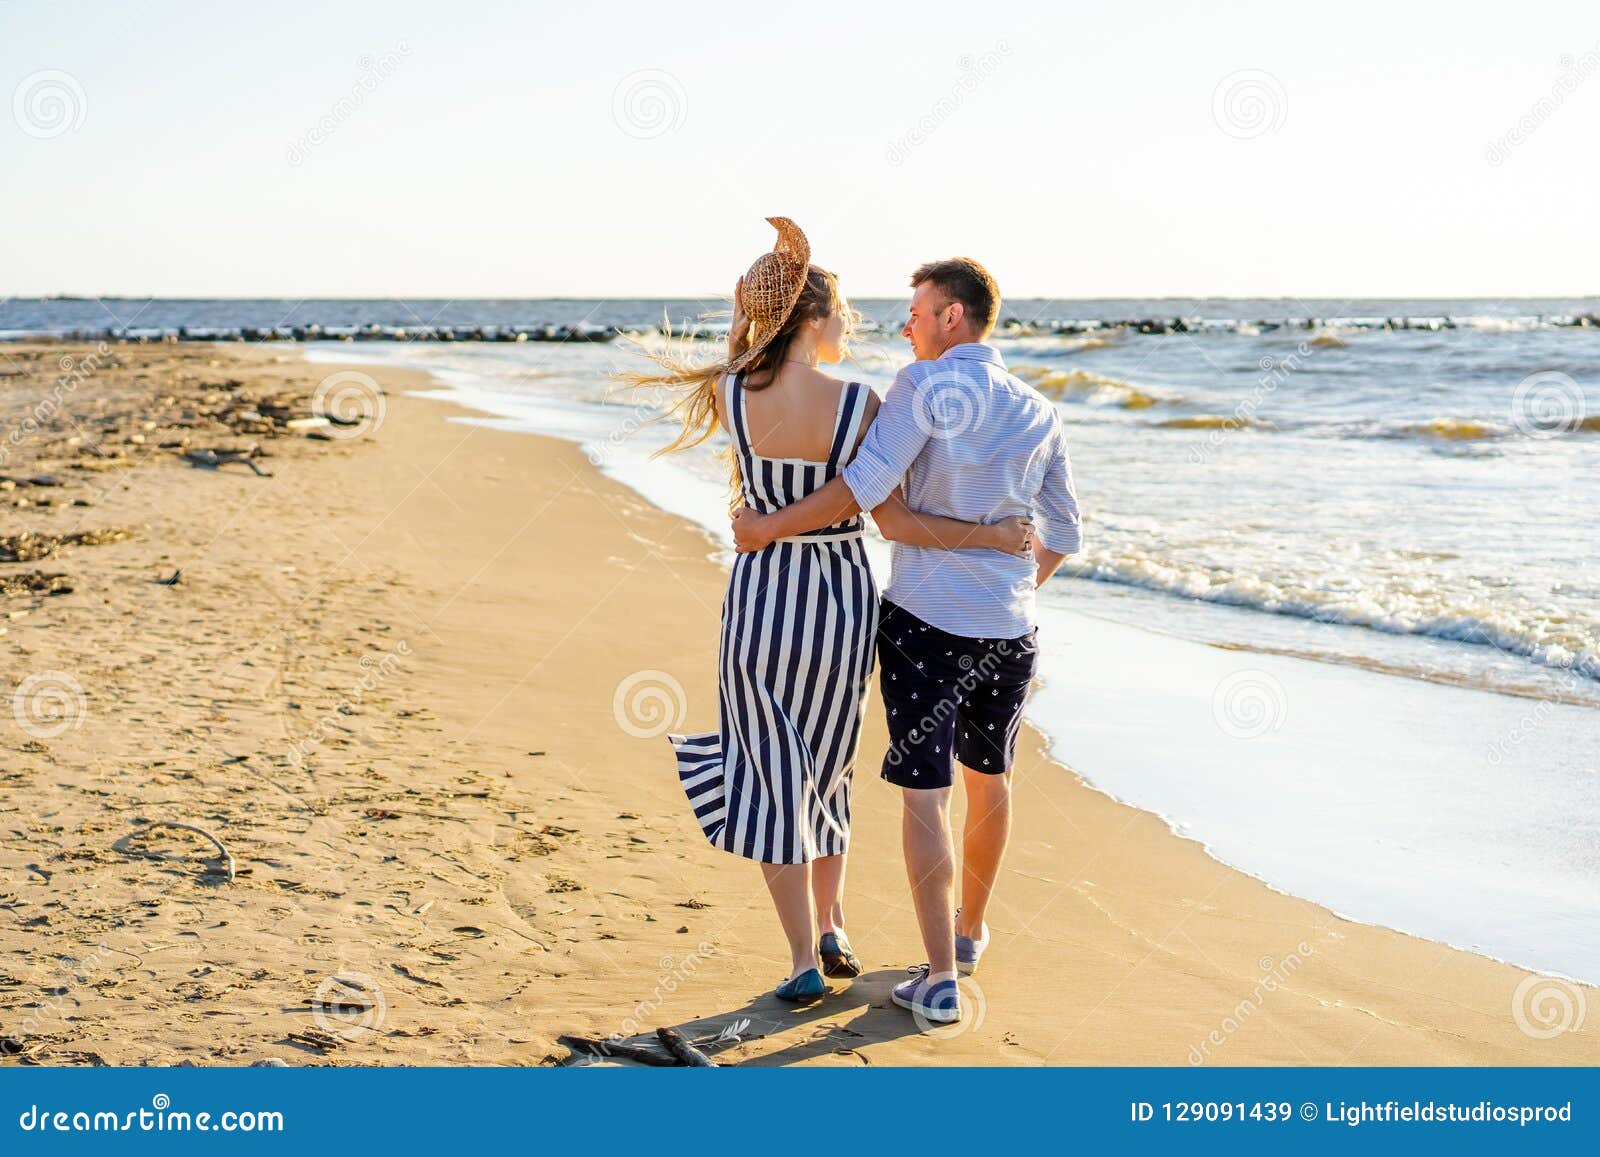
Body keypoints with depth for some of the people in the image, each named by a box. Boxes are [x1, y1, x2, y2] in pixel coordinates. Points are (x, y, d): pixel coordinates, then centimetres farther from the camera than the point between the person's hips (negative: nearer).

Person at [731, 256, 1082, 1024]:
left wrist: (767, 527, -10)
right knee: (989, 778, 22)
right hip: (1009, 629, 5)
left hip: (924, 620, -5)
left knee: (925, 794, -1)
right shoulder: (1038, 414, 7)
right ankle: (970, 931, 40)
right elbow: (1062, 534, 13)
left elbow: (865, 486, -19)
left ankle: (941, 979, -4)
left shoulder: (925, 386, -10)